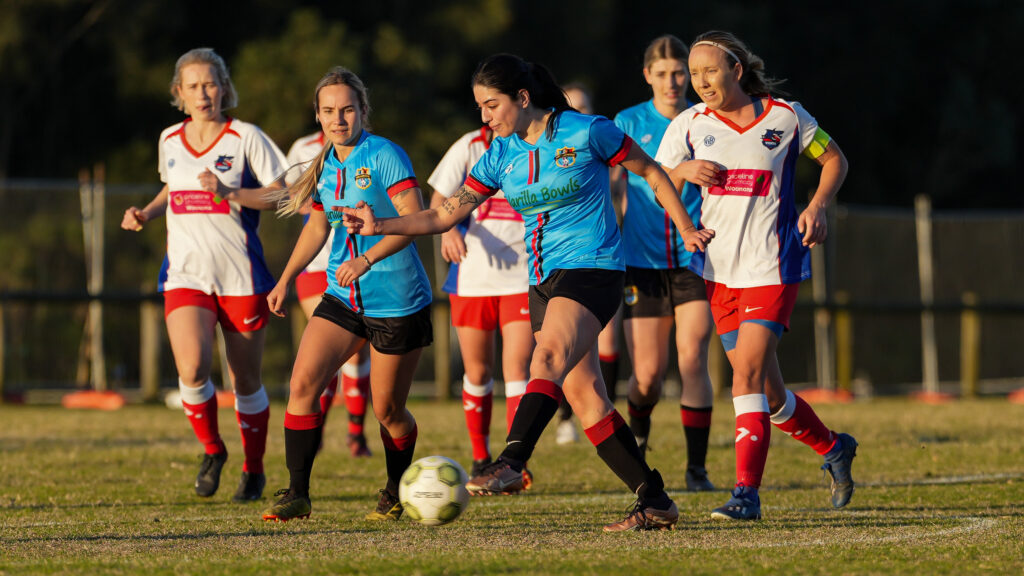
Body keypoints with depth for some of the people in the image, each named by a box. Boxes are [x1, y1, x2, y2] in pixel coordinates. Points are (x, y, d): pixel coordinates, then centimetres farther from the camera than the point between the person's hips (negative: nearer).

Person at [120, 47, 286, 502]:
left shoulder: (245, 138, -4)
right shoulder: (169, 141, 9)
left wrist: (228, 193, -19)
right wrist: (146, 212, 9)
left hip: (241, 276, -2)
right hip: (186, 273, 2)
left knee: (246, 382, 5)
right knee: (192, 370, -19)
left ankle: (254, 470, 24)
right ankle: (212, 450, 6)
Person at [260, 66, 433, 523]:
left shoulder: (384, 156, -12)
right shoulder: (327, 166, 8)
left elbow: (414, 219, -22)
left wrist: (367, 259, -32)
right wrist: (285, 281, 21)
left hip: (396, 300, -6)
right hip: (342, 297, 6)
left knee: (387, 410, 3)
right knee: (303, 383, -12)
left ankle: (396, 491, 29)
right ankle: (297, 494, -7)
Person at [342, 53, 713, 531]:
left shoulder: (587, 133, -7)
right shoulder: (500, 155, 9)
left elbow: (650, 171, 5)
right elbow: (445, 214, 11)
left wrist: (687, 231, 2)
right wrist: (381, 226, -1)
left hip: (592, 268, -7)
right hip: (544, 281, 7)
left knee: (548, 359, -30)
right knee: (585, 396, -1)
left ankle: (510, 464, -46)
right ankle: (654, 501, 5)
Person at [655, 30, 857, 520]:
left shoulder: (785, 117, -1)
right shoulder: (689, 126, 4)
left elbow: (833, 159, 12)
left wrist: (817, 206, -5)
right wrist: (682, 172, -21)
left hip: (772, 267, -4)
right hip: (717, 269, 4)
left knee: (747, 375, -18)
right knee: (769, 395, 8)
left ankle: (746, 493, -18)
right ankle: (832, 448, 33)